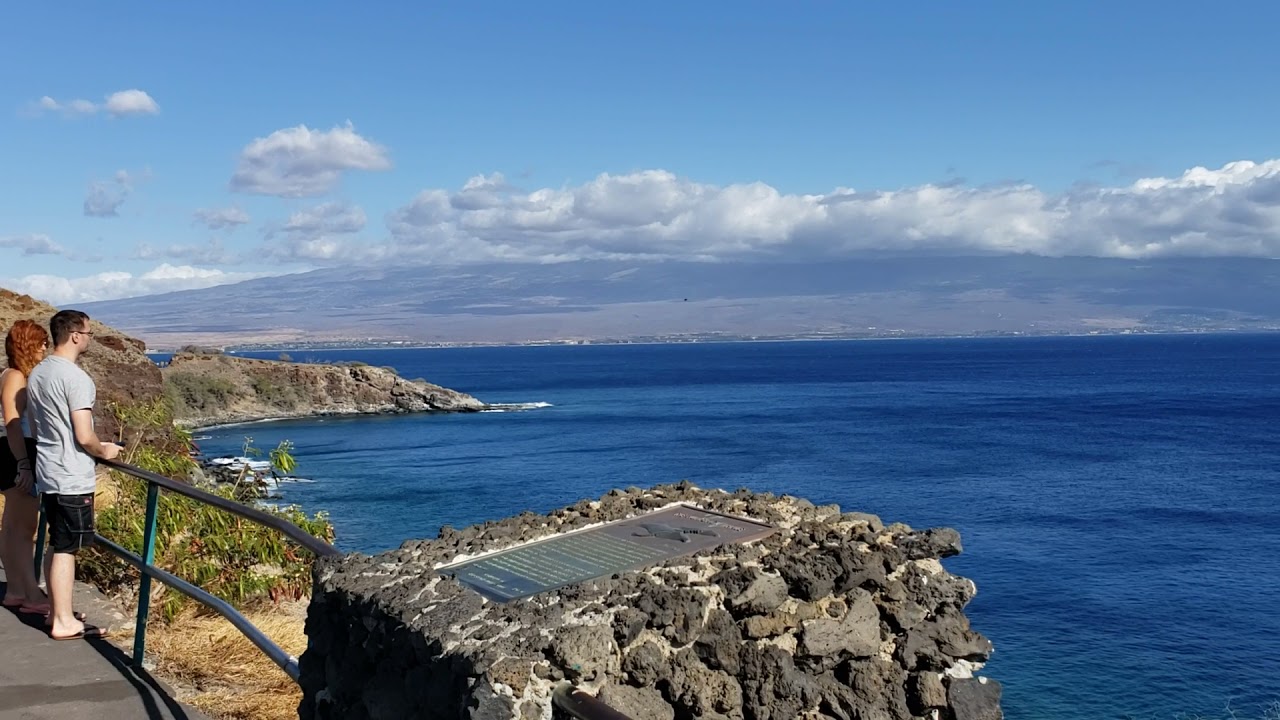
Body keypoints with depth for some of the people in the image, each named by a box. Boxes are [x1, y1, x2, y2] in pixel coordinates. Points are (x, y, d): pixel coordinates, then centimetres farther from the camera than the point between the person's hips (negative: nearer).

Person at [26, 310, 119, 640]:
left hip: (48, 473, 9)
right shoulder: (77, 378, -20)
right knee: (66, 549, -1)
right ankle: (64, 623, 6)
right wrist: (104, 451, -3)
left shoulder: (36, 374, 9)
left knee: (57, 546, 17)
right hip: (72, 478, -9)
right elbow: (84, 437, -22)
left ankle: (56, 612, 27)